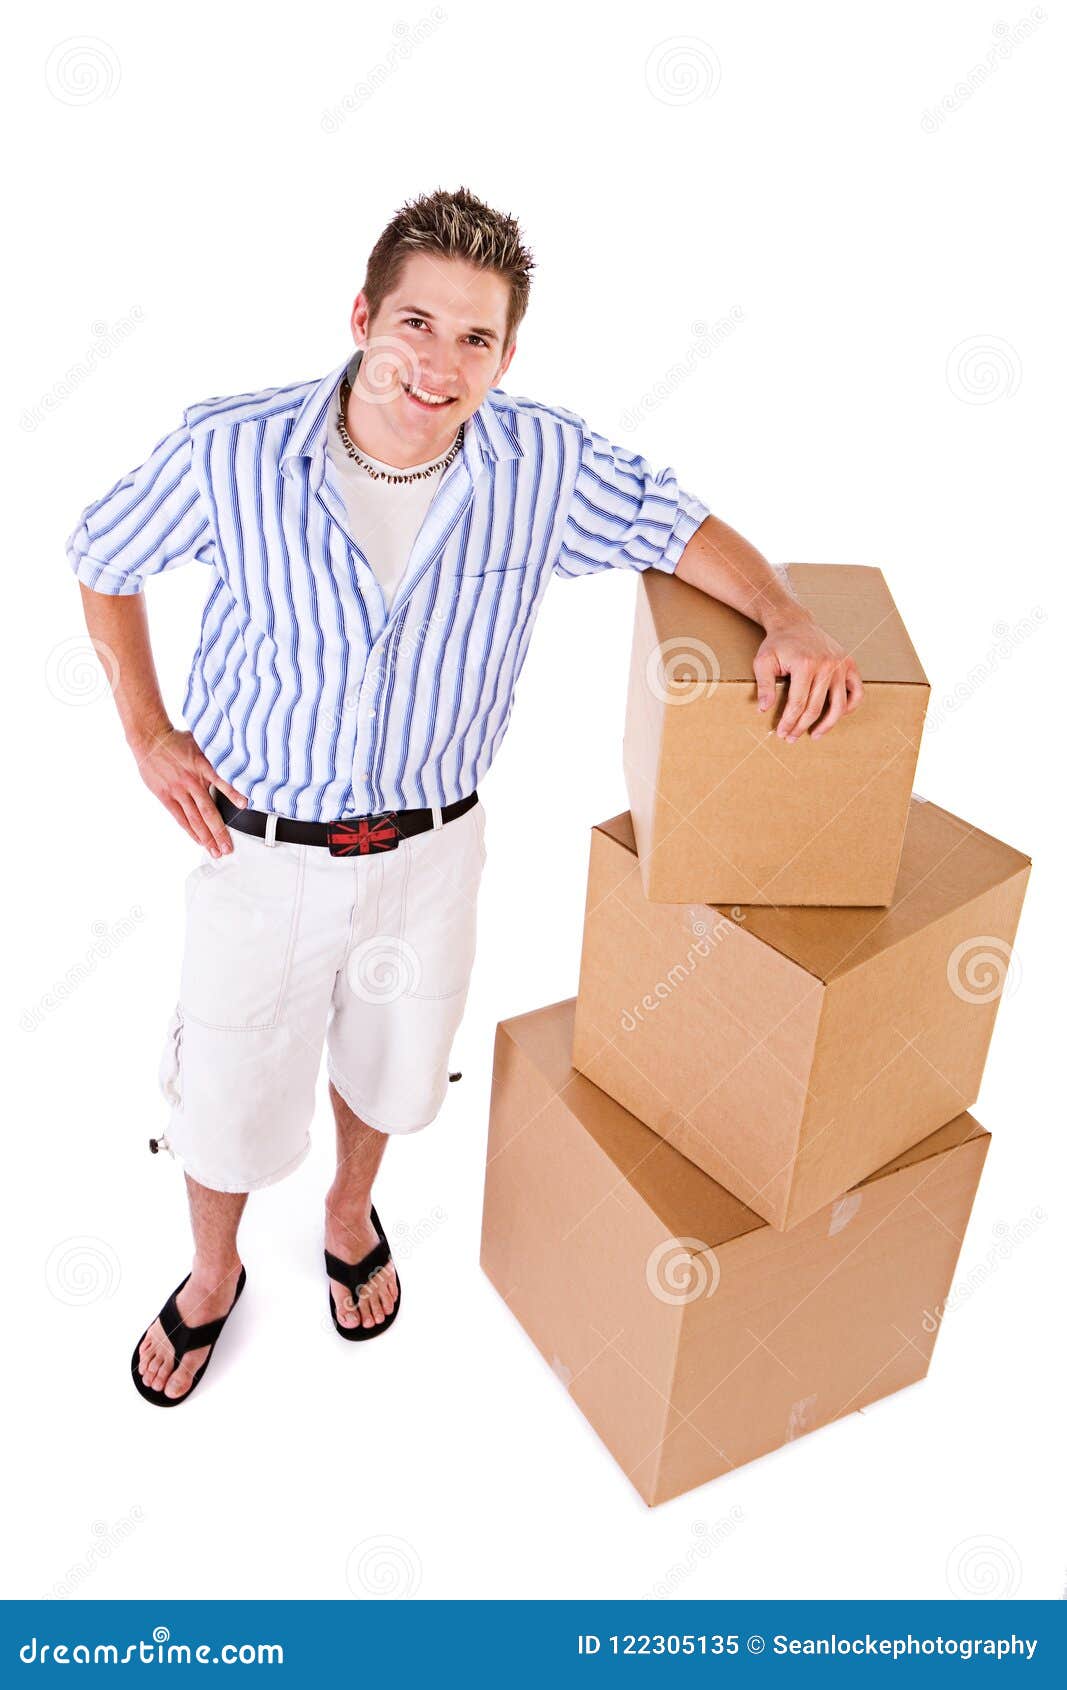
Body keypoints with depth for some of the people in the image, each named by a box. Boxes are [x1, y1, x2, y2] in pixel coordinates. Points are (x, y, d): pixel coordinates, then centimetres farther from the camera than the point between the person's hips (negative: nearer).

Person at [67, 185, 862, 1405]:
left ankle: (351, 1214, 60)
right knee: (225, 1095, 15)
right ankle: (212, 1275, 49)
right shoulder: (231, 451, -18)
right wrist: (147, 734, -5)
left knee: (388, 1065, 25)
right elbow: (101, 562, -1)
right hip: (260, 848, -1)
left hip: (427, 848, 2)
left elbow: (682, 529, 0)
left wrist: (789, 620, -18)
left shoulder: (543, 467, -15)